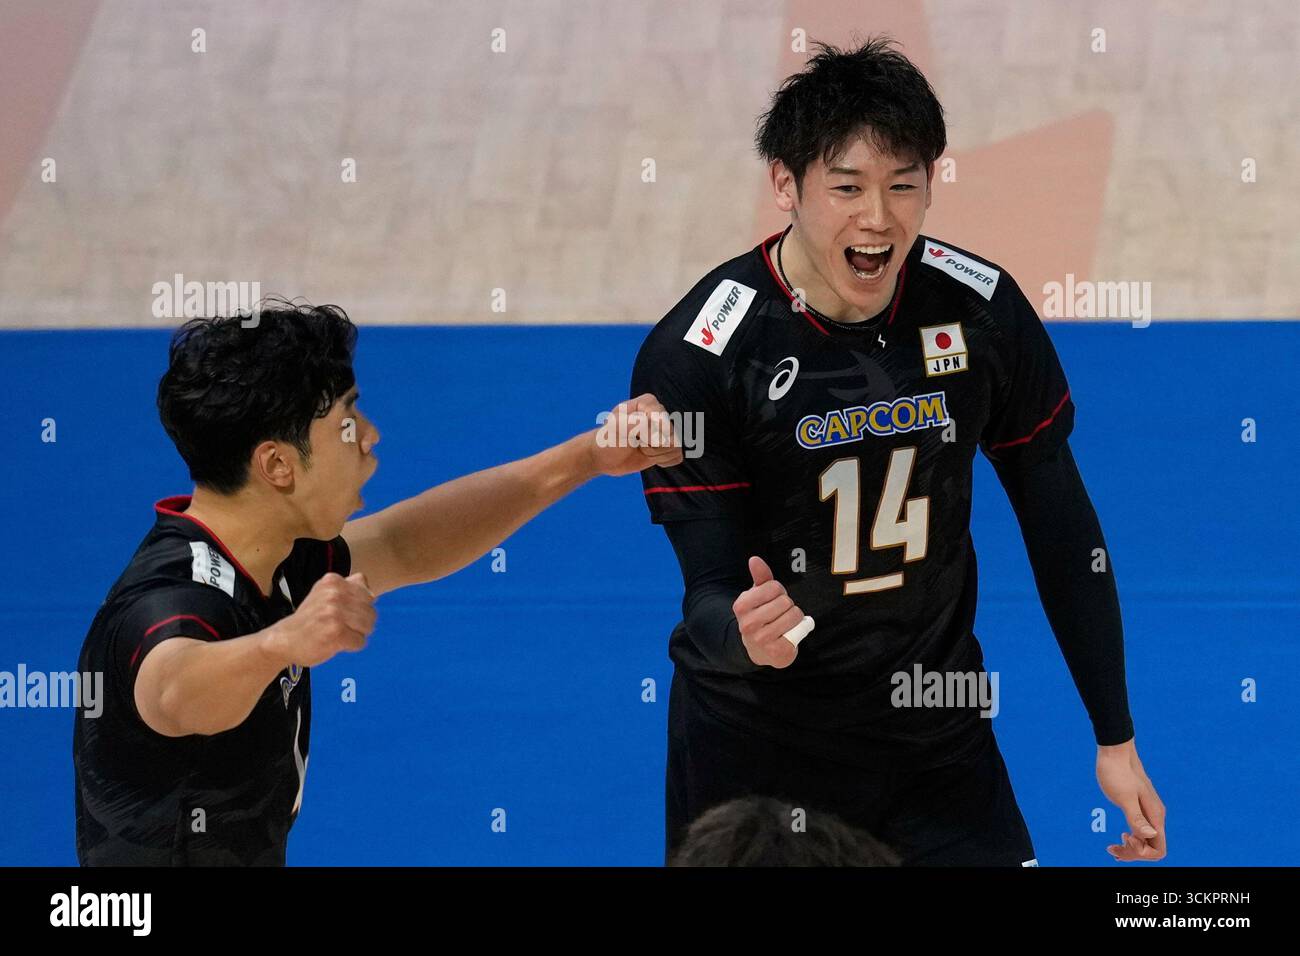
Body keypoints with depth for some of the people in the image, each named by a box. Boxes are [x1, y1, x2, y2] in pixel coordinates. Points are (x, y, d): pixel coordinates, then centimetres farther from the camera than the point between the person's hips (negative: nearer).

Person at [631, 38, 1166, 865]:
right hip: (759, 738, -2)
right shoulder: (694, 354, -18)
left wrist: (1116, 739, 1)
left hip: (935, 724, 2)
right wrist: (742, 632, -42)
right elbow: (709, 590, -17)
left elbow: (1062, 528, 1)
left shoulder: (983, 309, -8)